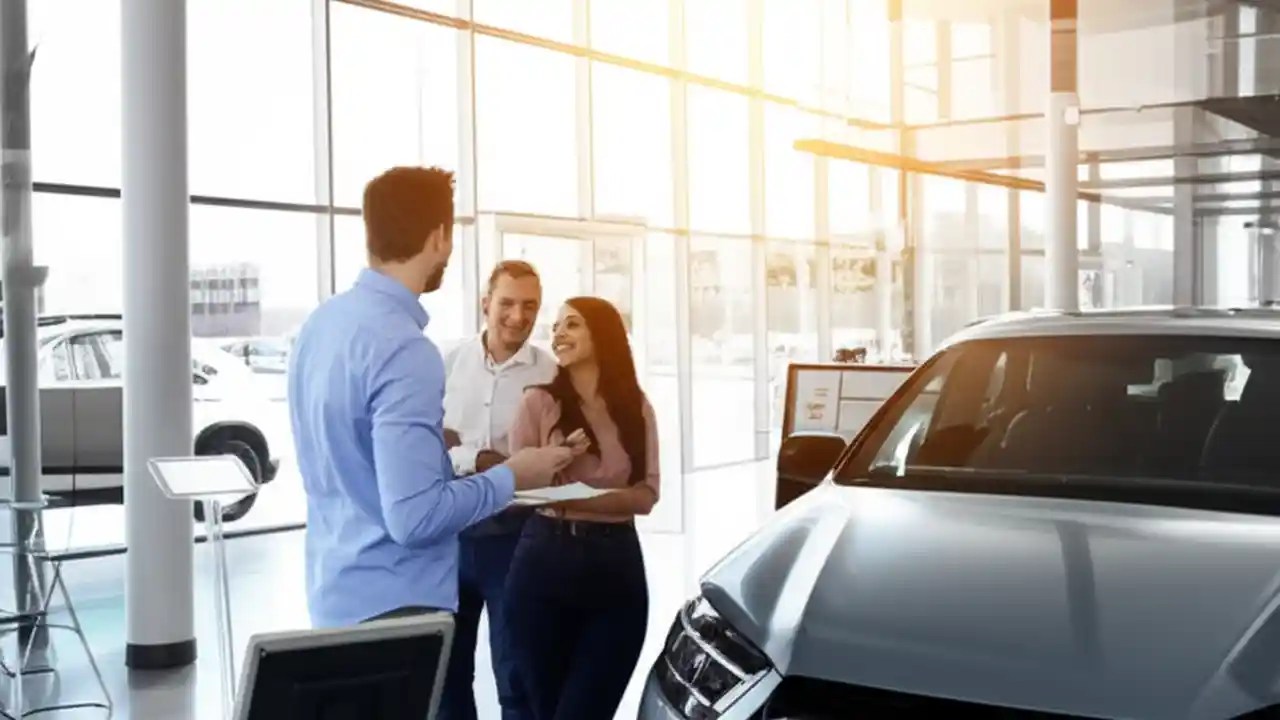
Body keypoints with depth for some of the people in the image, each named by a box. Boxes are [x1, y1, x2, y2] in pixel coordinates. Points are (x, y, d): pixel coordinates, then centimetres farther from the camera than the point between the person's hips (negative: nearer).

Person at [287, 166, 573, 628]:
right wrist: (511, 477, -13)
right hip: (392, 606, -9)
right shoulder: (403, 350, -23)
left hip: (336, 592, 9)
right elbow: (414, 517, -26)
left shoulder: (323, 322, 5)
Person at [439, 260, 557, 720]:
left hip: (514, 537, -2)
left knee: (516, 675, 7)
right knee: (446, 668, 17)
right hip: (449, 533, 3)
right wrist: (470, 460, -17)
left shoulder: (551, 375, -5)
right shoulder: (450, 363, 0)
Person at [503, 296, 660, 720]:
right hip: (546, 560, -1)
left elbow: (646, 494, -1)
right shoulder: (539, 402, 1)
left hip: (616, 563, 1)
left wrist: (580, 498, -17)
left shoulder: (636, 407, 7)